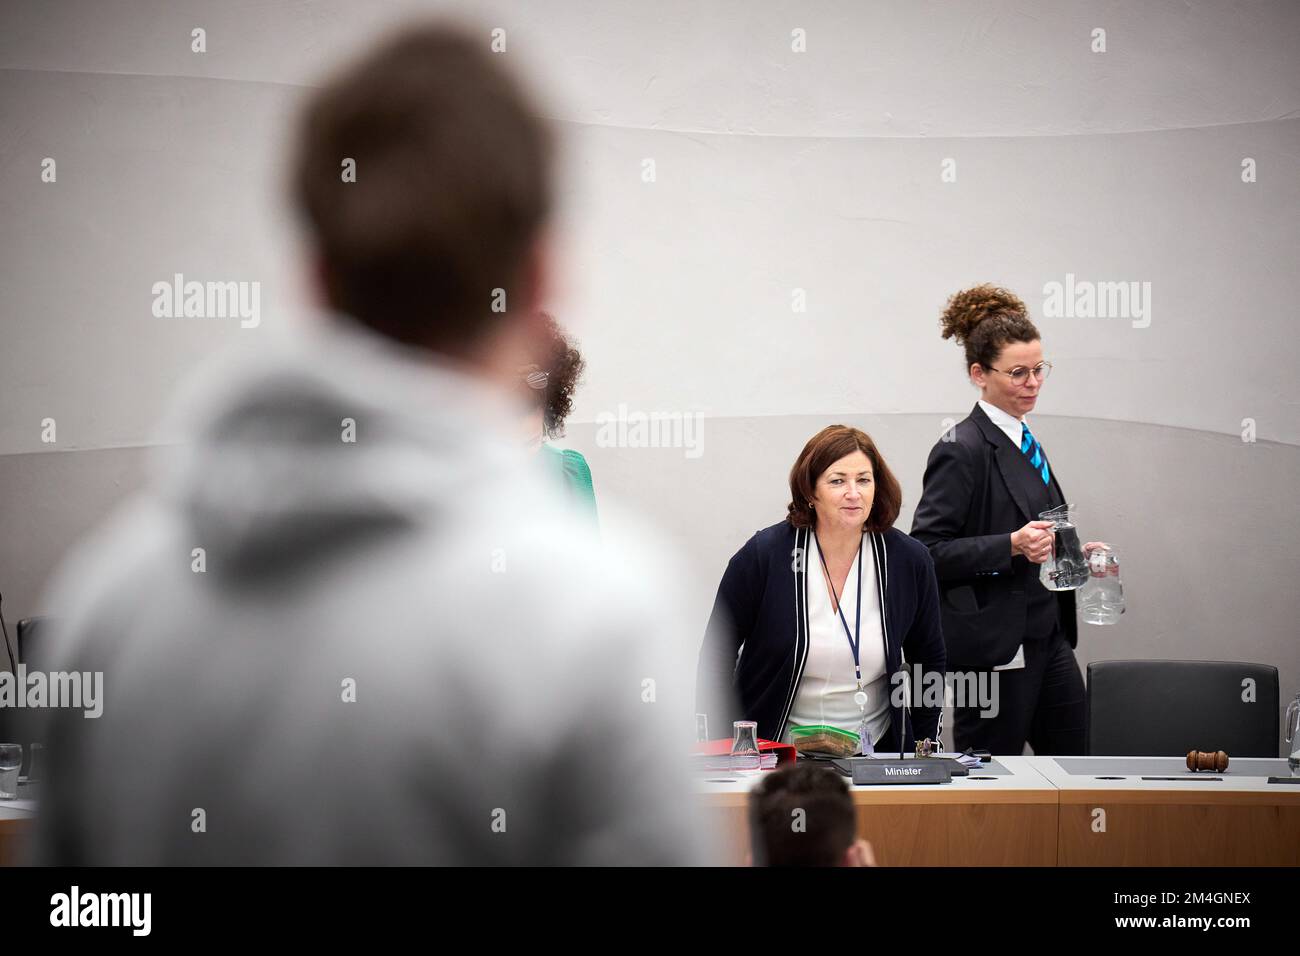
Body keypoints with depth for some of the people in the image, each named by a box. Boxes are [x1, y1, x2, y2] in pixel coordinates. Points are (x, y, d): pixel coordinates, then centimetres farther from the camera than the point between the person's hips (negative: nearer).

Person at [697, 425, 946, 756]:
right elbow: (716, 654, 1)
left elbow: (930, 660, 15)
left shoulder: (909, 561, 0)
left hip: (876, 751, 2)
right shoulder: (762, 556, -8)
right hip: (774, 752, -2)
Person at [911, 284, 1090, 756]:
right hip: (992, 643, -9)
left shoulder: (1024, 441, 15)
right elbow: (927, 551, -18)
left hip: (1045, 637, 9)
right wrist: (1012, 545, -25)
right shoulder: (962, 450, -13)